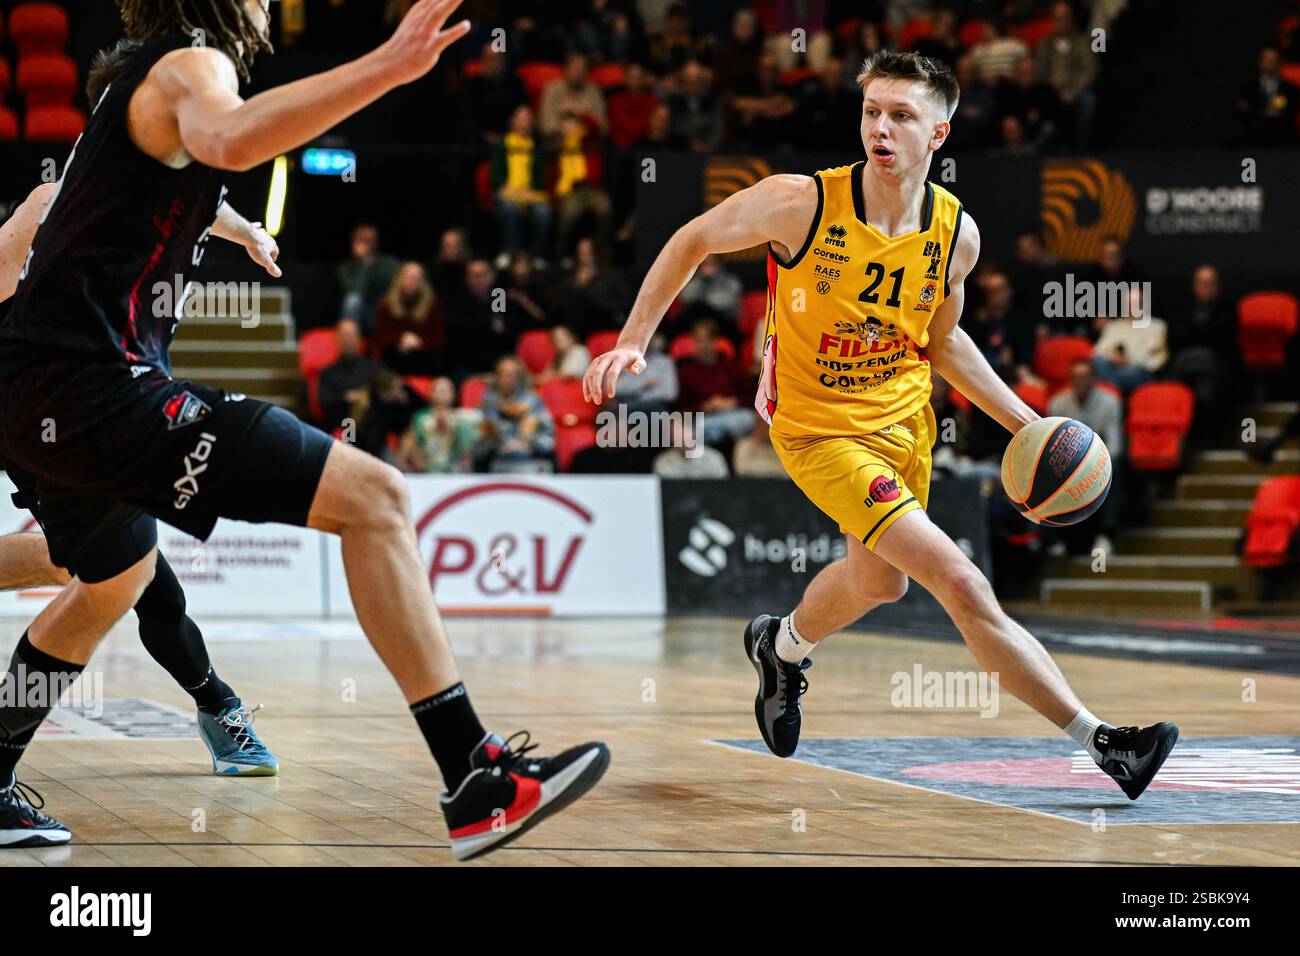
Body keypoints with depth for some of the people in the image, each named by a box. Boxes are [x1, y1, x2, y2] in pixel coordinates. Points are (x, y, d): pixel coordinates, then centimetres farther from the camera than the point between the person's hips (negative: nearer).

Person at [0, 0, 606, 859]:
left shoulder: (137, 75, 22)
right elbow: (227, 140, -33)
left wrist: (232, 225, 60)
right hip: (97, 381, -10)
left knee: (115, 579, 37)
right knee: (373, 496, -15)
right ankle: (479, 783, -22)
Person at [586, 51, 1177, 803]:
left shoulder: (957, 233, -9)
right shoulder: (801, 203, -22)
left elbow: (941, 338, 9)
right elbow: (694, 241, -7)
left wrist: (1025, 422, 4)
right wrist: (634, 342, -13)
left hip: (905, 419, 6)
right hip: (821, 430, -6)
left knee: (879, 579, 25)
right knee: (959, 581, -17)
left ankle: (782, 648, 59)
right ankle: (1099, 740, -11)